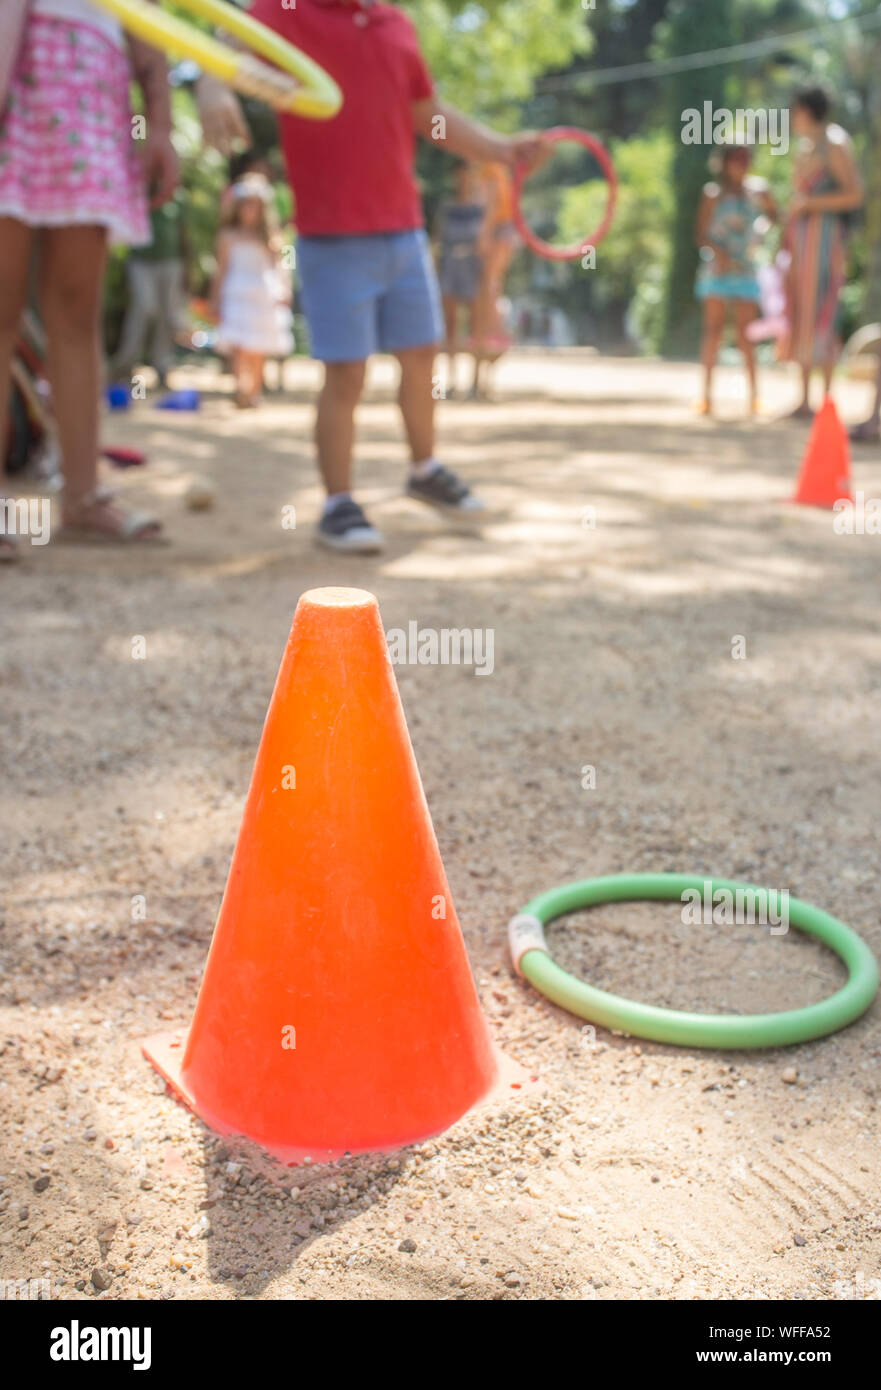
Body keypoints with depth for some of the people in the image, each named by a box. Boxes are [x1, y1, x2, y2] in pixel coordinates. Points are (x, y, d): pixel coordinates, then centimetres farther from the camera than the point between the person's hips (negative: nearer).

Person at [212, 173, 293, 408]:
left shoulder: (269, 237, 13)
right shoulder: (228, 236, 9)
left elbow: (278, 266, 10)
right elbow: (222, 270, 9)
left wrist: (284, 292, -6)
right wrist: (216, 301, 4)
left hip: (266, 299, 3)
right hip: (237, 297, -2)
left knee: (259, 353, 4)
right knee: (239, 347, -19)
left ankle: (255, 393, 11)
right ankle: (241, 388, -36)